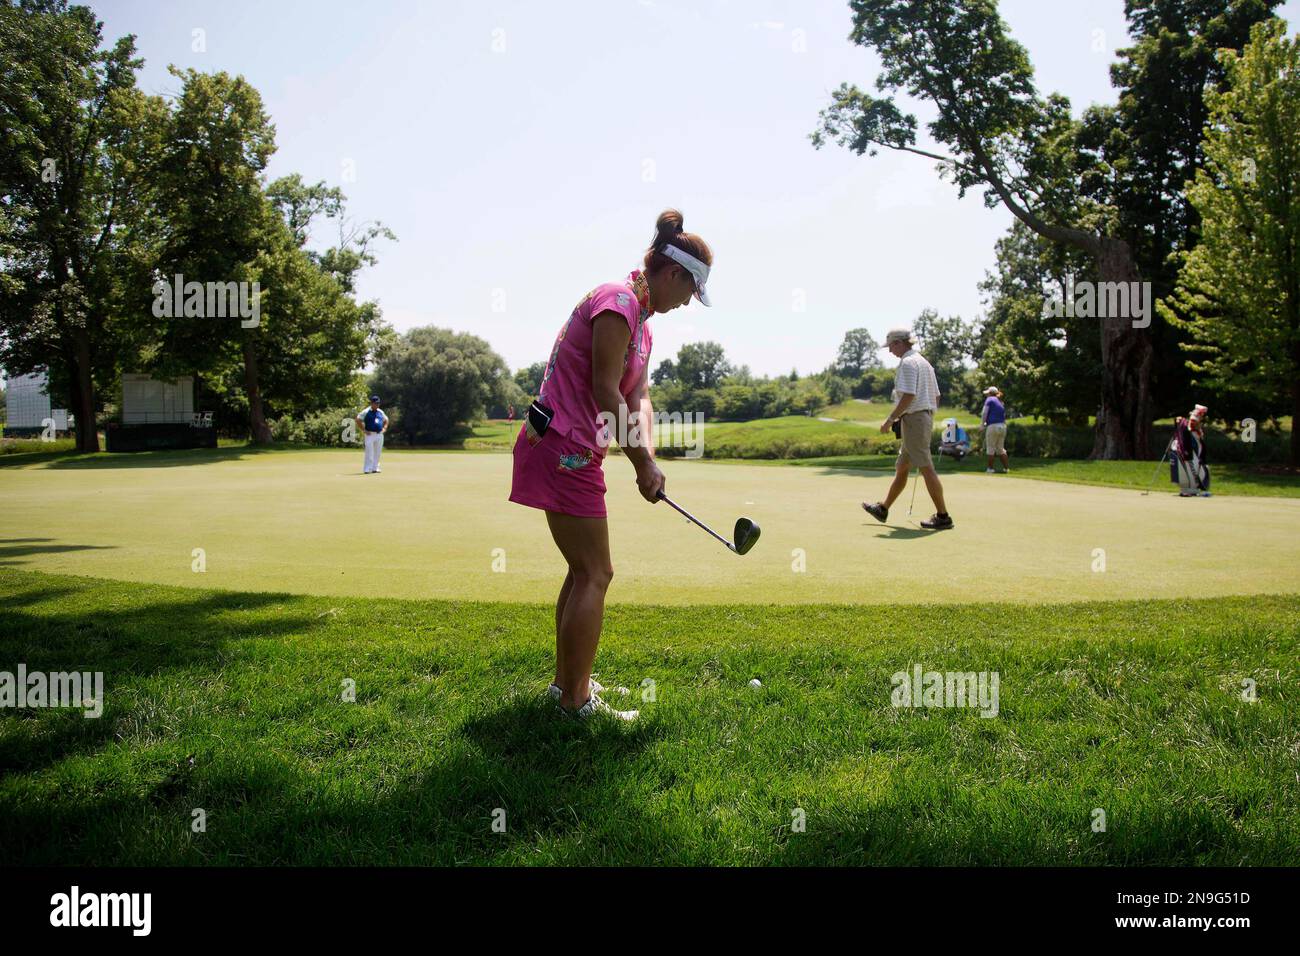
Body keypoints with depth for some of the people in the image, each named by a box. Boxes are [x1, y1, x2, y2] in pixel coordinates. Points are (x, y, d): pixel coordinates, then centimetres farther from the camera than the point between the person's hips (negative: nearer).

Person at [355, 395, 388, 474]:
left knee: (377, 453, 10)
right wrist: (364, 430, -10)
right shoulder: (366, 412, -5)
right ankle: (367, 469, -7)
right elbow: (358, 420, -8)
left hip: (379, 434, 6)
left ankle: (375, 468, 18)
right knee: (369, 453, -9)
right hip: (370, 434, -6)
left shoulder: (380, 412, 13)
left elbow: (386, 420, 27)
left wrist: (384, 428, 12)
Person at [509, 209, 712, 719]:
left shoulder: (642, 319, 17)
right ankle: (576, 701, 2)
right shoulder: (618, 301, -14)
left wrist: (647, 454, -6)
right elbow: (604, 390, -18)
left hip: (573, 452, 10)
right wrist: (642, 462, -11)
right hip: (563, 448, -10)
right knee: (595, 574, -6)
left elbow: (639, 395, 11)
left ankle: (566, 681, 28)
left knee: (584, 571, 17)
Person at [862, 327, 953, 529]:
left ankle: (943, 516, -8)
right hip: (926, 417, 10)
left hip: (913, 419, -10)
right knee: (901, 468, 17)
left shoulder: (907, 362, -12)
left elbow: (908, 396, -22)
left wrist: (890, 419, -16)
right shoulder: (924, 362, 19)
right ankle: (883, 509, 27)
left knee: (926, 468, -9)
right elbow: (936, 397, 19)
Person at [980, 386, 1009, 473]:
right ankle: (1006, 467, 14)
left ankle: (990, 468, 5)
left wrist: (982, 424, -2)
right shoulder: (1001, 403, 20)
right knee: (1000, 448, 16)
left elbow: (984, 413, -9)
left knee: (990, 448, 2)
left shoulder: (989, 399, -1)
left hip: (993, 426, -7)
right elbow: (1004, 417, 19)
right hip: (1003, 426, 7)